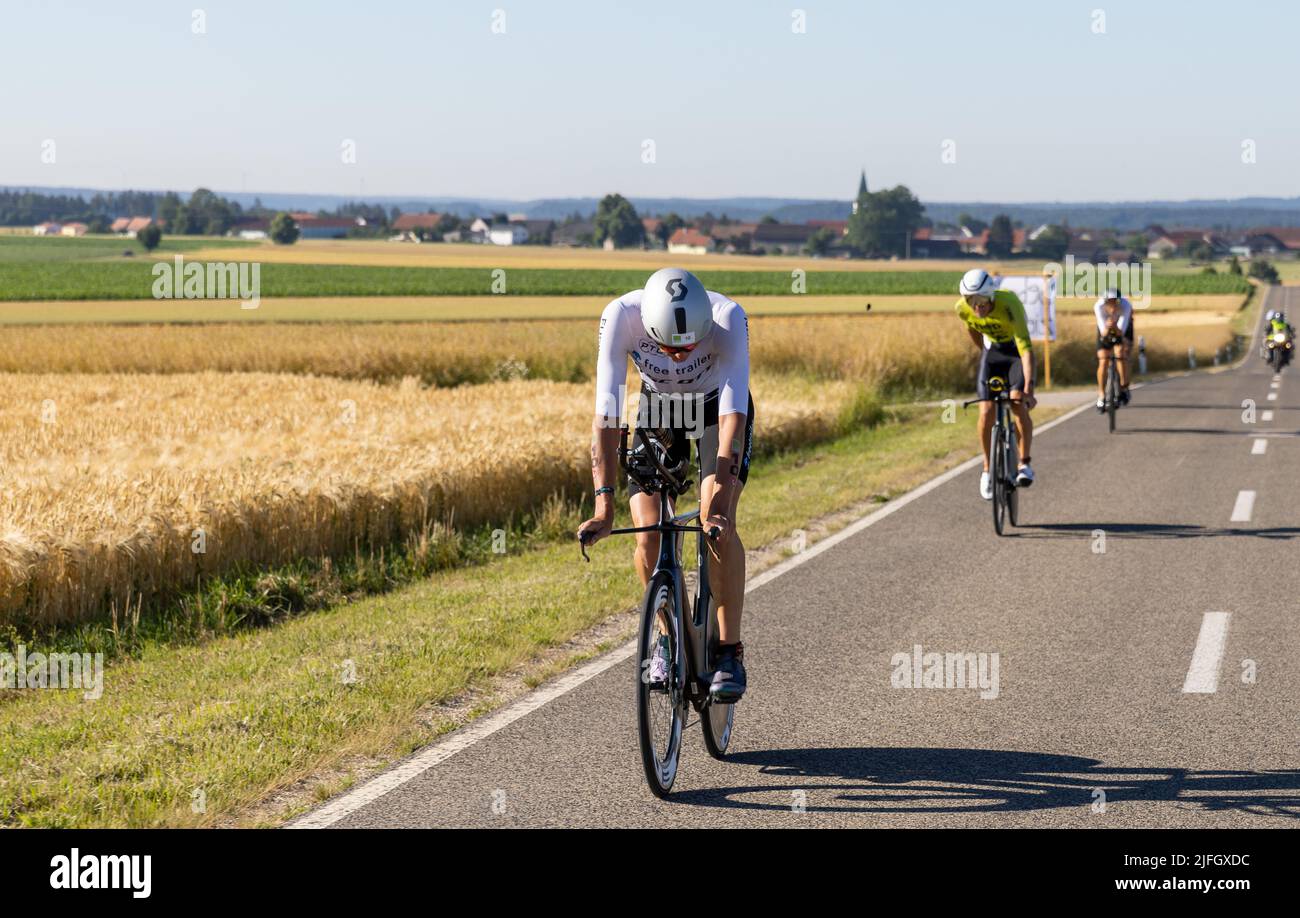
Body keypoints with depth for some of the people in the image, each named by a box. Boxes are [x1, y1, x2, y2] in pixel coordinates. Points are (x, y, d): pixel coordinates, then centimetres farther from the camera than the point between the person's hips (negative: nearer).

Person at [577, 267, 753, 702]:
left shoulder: (728, 318, -38)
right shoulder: (620, 316, -35)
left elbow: (733, 413, -40)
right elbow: (606, 412, -36)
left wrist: (721, 498, -49)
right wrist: (604, 505, -42)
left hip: (718, 409, -1)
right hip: (658, 411, 2)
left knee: (718, 523, -23)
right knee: (648, 532, -14)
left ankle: (730, 650, -9)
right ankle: (670, 634, 11)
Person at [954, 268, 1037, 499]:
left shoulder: (1008, 305, -36)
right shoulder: (963, 309, -22)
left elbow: (1026, 349, -41)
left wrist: (1028, 388, -49)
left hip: (1015, 349, -3)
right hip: (991, 351, 3)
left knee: (1019, 406, -22)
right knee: (986, 412, -12)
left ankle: (1025, 464, -7)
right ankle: (988, 470, 3)